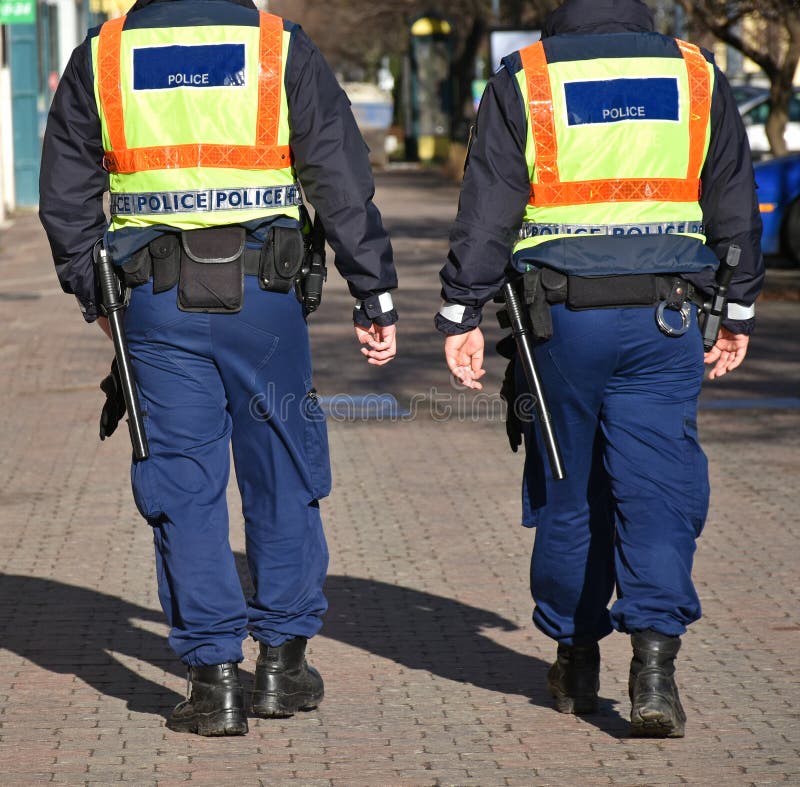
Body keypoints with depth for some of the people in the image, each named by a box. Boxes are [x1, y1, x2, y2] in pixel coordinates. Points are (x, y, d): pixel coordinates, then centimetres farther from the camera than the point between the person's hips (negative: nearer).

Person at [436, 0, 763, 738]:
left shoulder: (522, 82, -2)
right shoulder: (699, 78, 6)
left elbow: (486, 211, -5)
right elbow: (736, 207, 13)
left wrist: (461, 315, 0)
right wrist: (739, 311, 22)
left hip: (562, 320, -1)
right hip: (666, 318, 1)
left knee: (569, 494, 12)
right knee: (658, 493, -1)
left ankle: (576, 659, 22)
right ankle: (654, 662, -17)